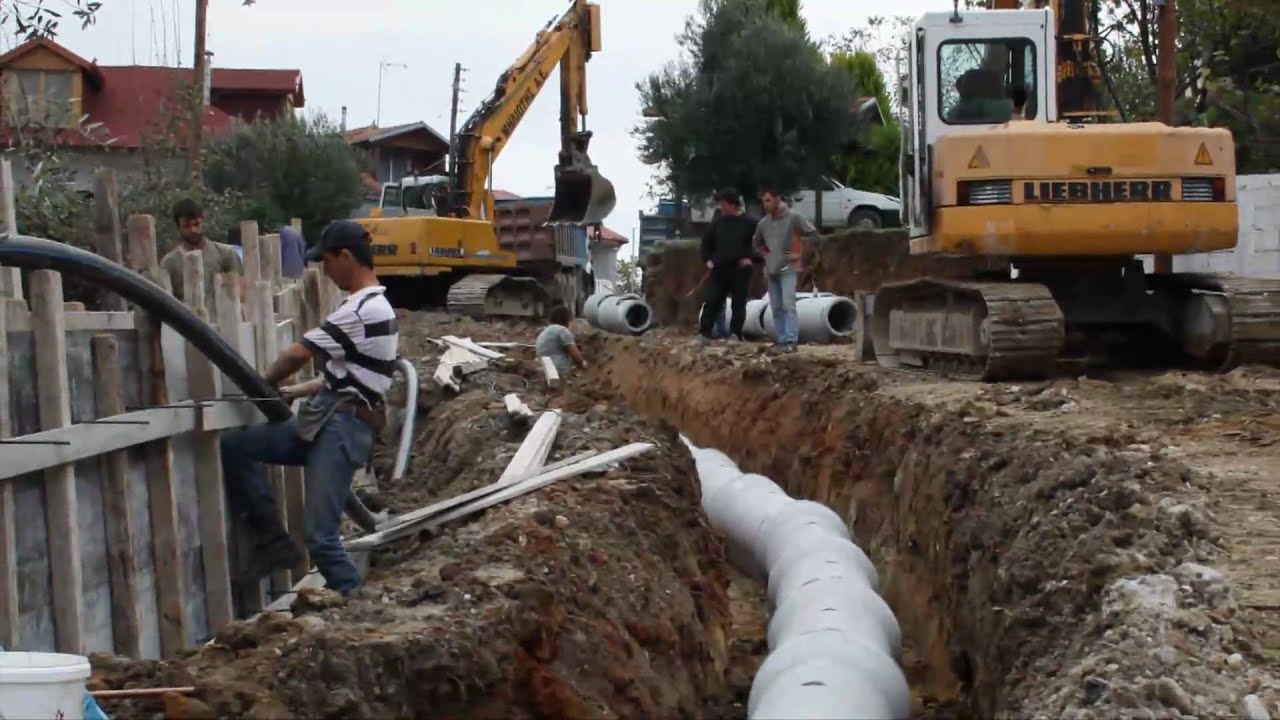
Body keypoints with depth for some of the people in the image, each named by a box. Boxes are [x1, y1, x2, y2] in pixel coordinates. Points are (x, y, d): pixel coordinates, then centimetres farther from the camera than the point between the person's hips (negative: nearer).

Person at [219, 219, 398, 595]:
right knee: (233, 446, 3)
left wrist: (263, 384, 8)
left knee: (321, 536, -10)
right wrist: (295, 392, 19)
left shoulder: (361, 310, -15)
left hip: (341, 427, -10)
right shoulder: (373, 306, 19)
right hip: (328, 422, 10)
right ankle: (274, 540, 5)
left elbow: (297, 354, -9)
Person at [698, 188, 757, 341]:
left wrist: (750, 257, -8)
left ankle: (735, 334, 10)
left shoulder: (749, 223, -3)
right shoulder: (718, 222, 7)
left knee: (738, 304, 4)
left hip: (740, 270, -2)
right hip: (719, 269, 3)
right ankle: (704, 333, 0)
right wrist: (707, 259, 6)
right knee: (711, 301, -2)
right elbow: (707, 241, 16)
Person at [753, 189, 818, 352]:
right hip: (771, 270, 6)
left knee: (788, 305, -16)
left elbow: (813, 233, -7)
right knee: (776, 308, 6)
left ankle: (791, 341, -20)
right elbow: (756, 243, 26)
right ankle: (781, 340, 12)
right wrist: (765, 255, 11)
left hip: (788, 268, -6)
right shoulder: (763, 223, 9)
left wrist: (800, 254, -8)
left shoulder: (793, 217, -6)